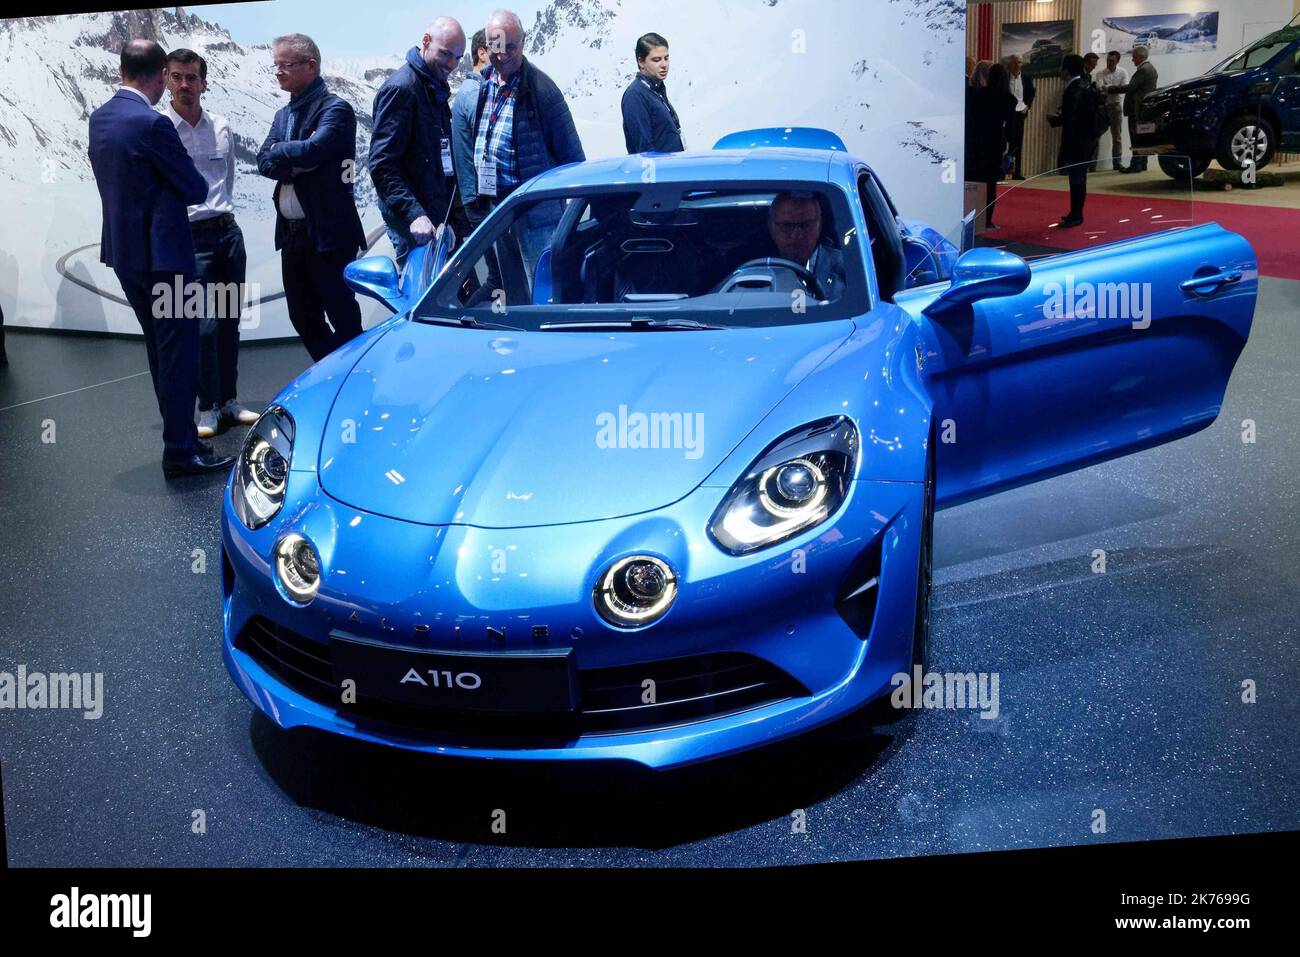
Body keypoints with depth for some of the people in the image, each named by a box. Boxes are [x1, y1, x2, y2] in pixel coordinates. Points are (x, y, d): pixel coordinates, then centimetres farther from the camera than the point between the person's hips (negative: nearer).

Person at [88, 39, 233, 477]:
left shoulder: (100, 118, 7)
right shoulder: (153, 124, -18)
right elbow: (196, 189, -12)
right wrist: (193, 183, 9)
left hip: (122, 251, 8)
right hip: (160, 252, -8)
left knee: (159, 350, 16)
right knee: (179, 349, -2)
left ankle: (180, 436, 25)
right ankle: (180, 451, 1)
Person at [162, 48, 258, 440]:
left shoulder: (221, 128, 10)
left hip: (228, 231, 5)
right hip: (189, 238, -5)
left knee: (229, 322, 10)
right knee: (204, 326, -8)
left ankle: (228, 401, 21)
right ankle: (208, 409, 2)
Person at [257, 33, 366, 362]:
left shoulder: (335, 109, -8)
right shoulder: (283, 114, 16)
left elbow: (314, 149, -23)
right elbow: (264, 162, 6)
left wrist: (279, 151, -5)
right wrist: (295, 162, -13)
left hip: (328, 233, -8)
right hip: (291, 233, 8)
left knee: (343, 317, 0)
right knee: (303, 319, 13)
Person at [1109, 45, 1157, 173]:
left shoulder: (1143, 70, -15)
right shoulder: (1150, 68, 18)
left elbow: (1130, 87, -21)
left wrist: (1111, 89, -15)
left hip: (1137, 109, -11)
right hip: (1145, 108, 11)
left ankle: (1136, 165, -10)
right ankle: (1142, 165, 15)